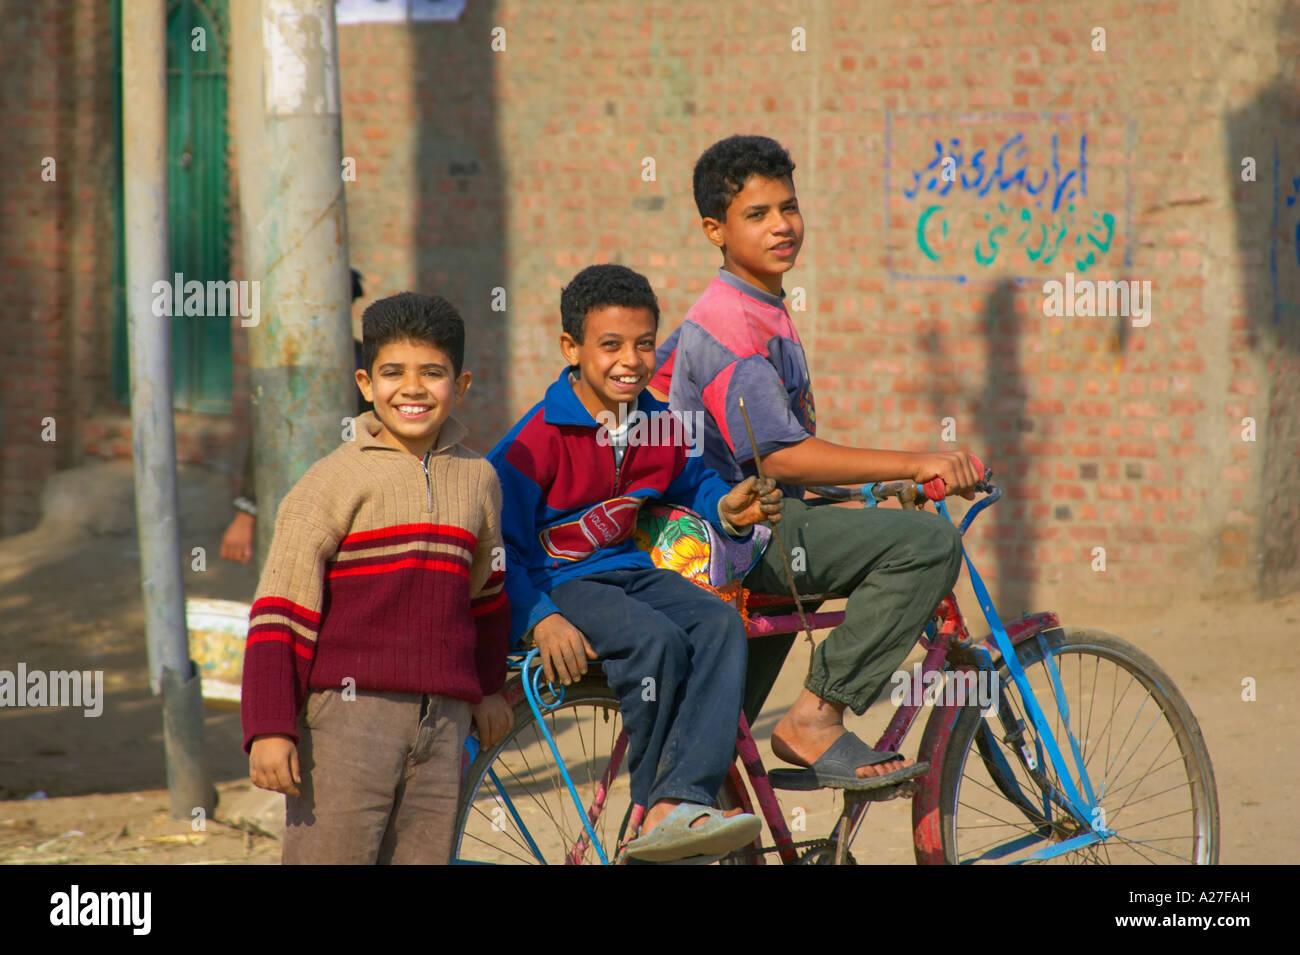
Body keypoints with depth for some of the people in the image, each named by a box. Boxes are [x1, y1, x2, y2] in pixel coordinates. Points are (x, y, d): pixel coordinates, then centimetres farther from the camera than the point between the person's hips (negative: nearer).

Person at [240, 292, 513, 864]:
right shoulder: (334, 481, -2)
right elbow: (279, 612, -6)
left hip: (442, 720, 5)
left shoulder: (478, 480, 13)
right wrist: (270, 730, -12)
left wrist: (487, 687, 37)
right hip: (348, 708, -5)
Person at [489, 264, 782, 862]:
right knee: (656, 640, -32)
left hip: (627, 570, 6)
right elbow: (498, 542, -14)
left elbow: (691, 482, 27)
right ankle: (652, 802, -14)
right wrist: (540, 620, -24)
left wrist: (727, 508, 3)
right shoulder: (537, 440, -13)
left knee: (718, 623, -23)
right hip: (555, 584, -6)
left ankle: (680, 804, -35)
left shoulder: (660, 426, 7)